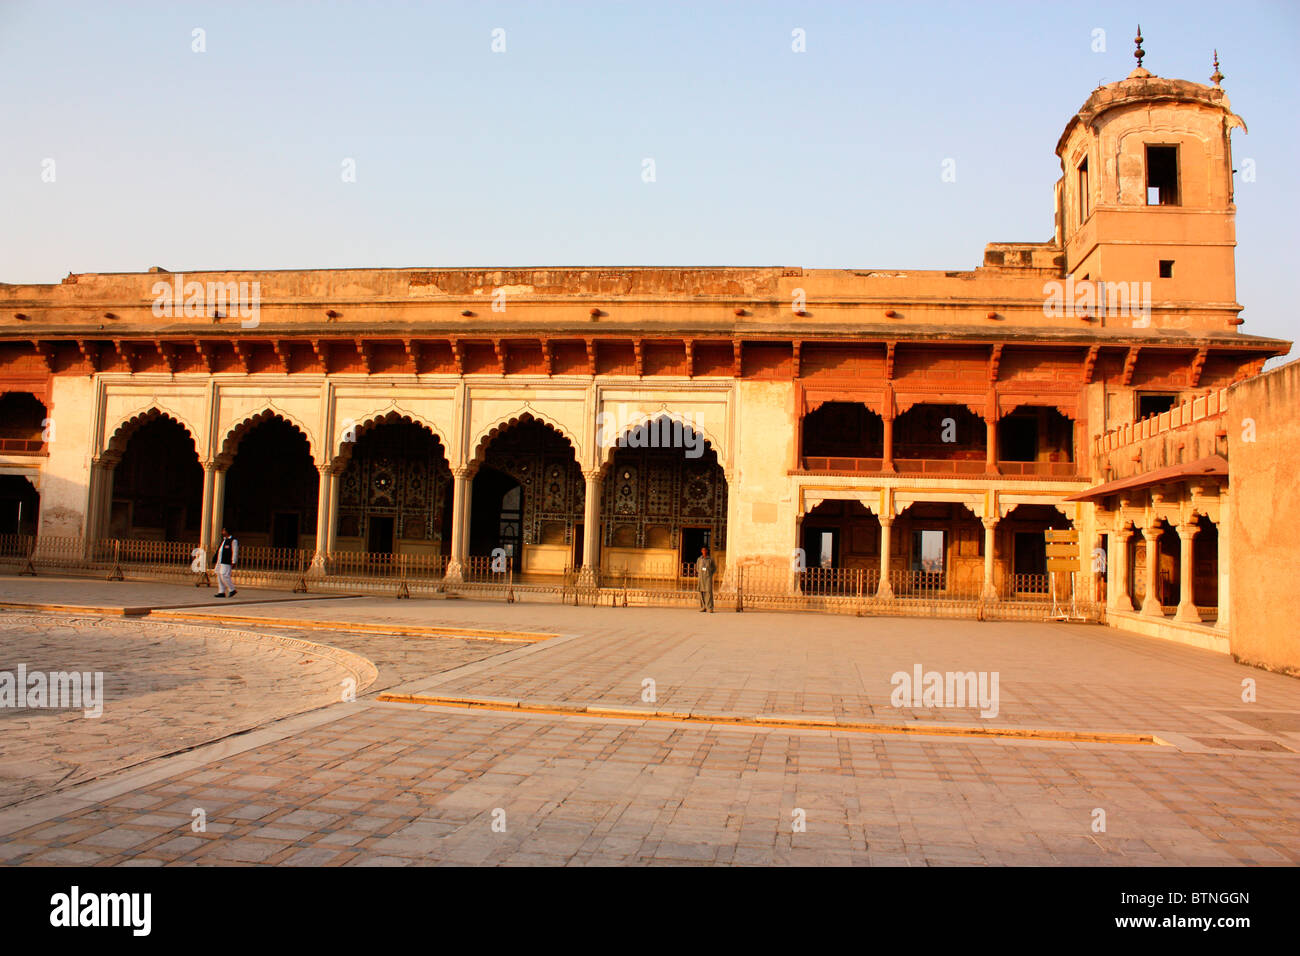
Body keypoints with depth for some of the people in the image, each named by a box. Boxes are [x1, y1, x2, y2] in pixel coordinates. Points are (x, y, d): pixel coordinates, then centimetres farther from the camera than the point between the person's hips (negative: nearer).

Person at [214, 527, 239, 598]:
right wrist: (216, 560, 22)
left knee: (224, 576, -15)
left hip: (227, 563, -9)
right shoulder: (223, 540, 19)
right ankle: (221, 592, 8)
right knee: (219, 576, 6)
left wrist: (233, 562, -17)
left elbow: (235, 552, -12)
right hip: (220, 562, 9)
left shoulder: (233, 541, -8)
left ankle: (232, 590, -3)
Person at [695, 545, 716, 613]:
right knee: (702, 592, 1)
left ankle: (710, 608, -10)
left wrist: (710, 574, 1)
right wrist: (697, 577, 10)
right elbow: (697, 569, 18)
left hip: (708, 578, -2)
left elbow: (714, 568, 13)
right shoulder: (699, 559, 10)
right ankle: (703, 608, 6)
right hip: (701, 577, 2)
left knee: (709, 592, -10)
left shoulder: (710, 559, 4)